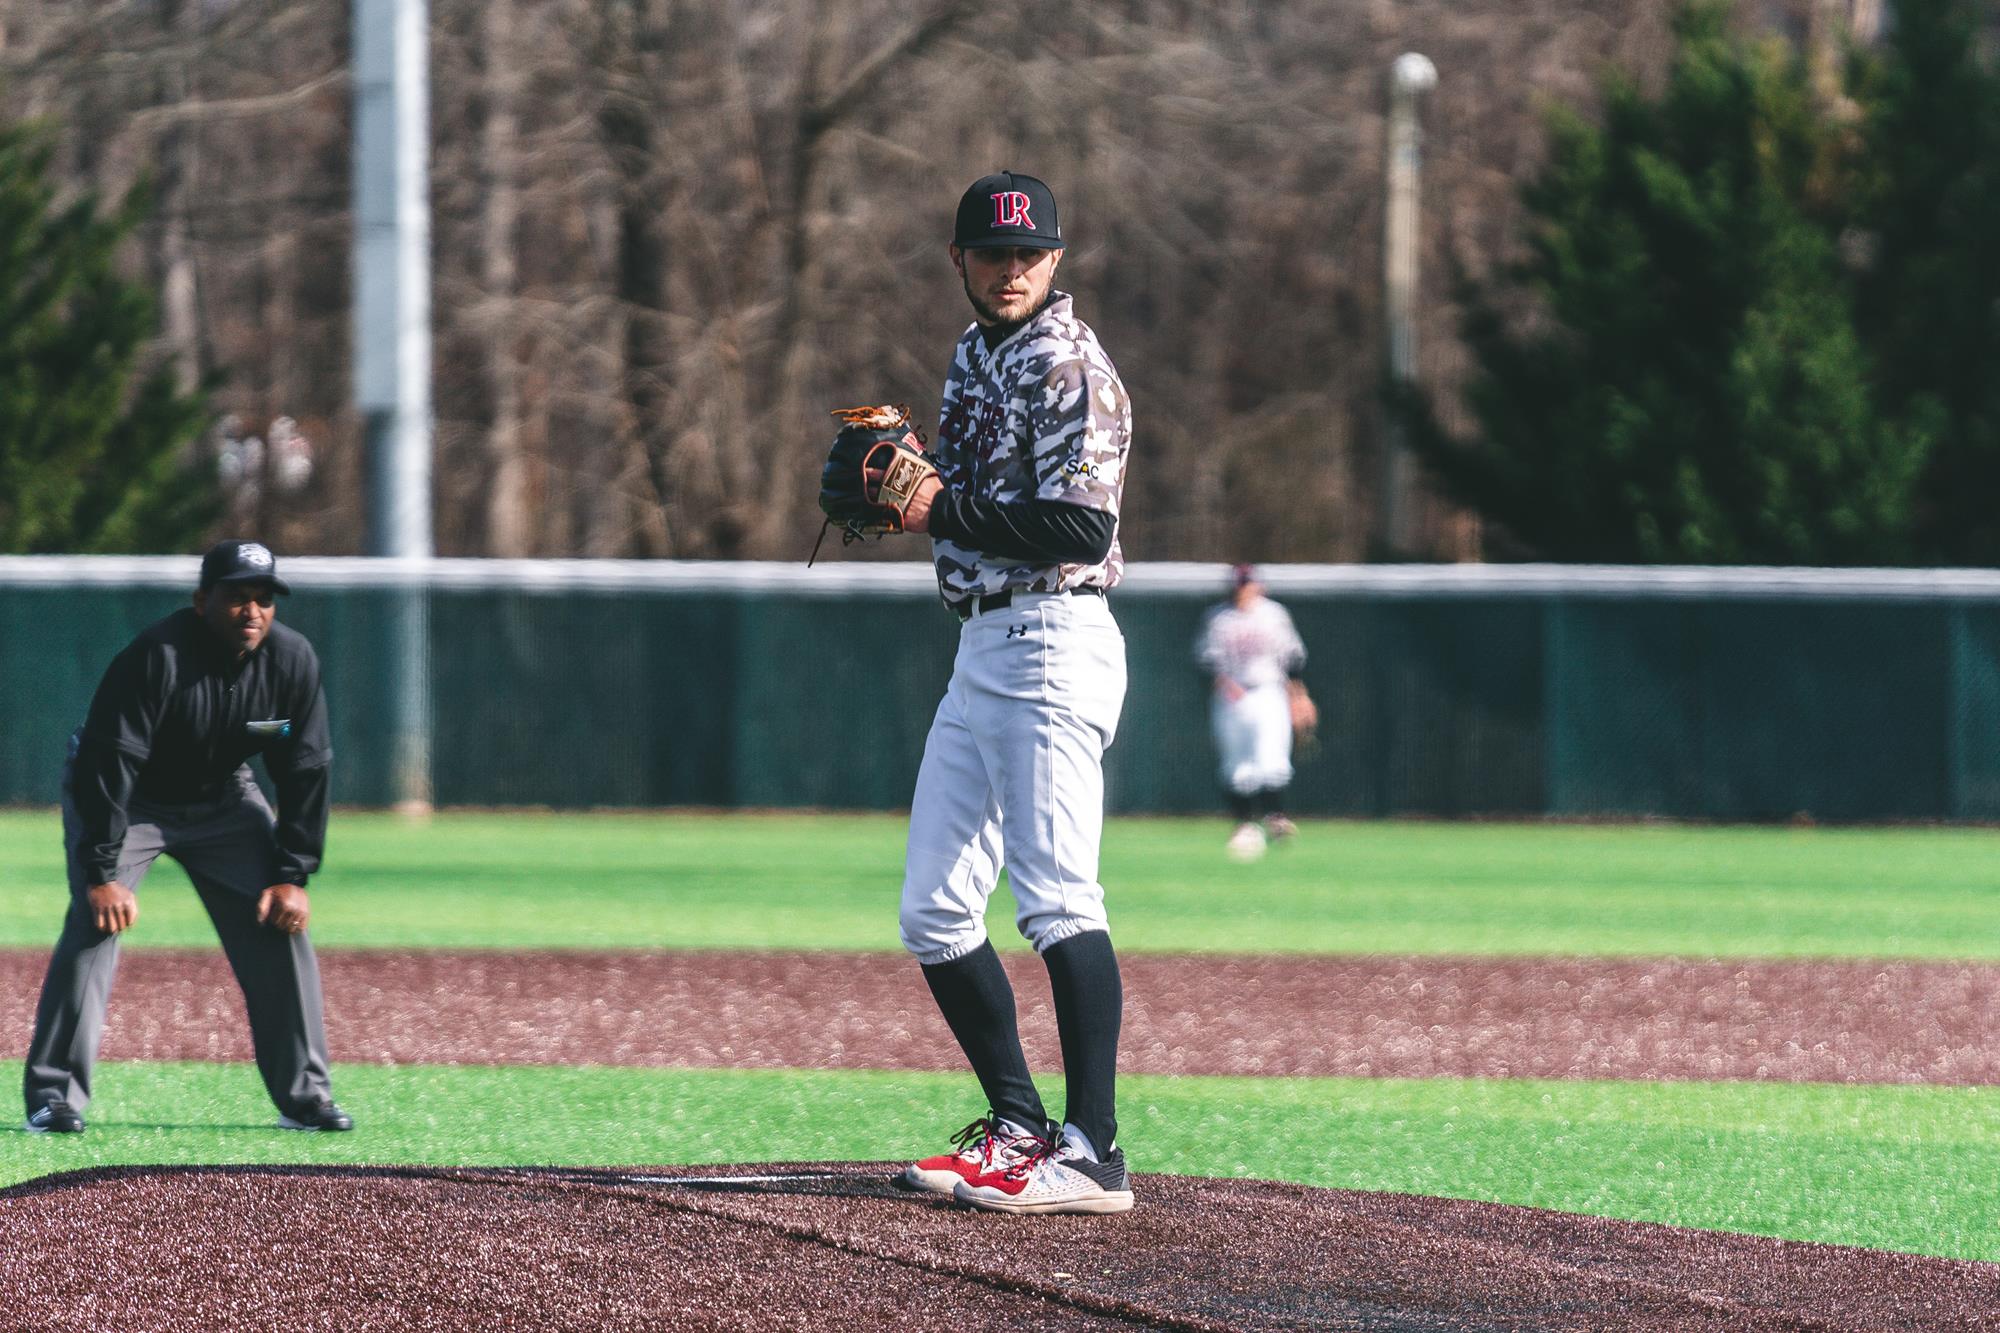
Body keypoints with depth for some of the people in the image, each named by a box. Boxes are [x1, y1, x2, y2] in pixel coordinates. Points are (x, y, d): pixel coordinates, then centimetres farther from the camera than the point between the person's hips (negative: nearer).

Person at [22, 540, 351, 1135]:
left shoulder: (292, 660, -16)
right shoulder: (156, 657, -32)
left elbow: (304, 772, -8)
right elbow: (107, 763, -32)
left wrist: (292, 875, -12)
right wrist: (102, 872, -35)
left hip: (222, 800, 5)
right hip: (126, 797, -5)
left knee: (280, 920, -4)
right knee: (95, 922, -22)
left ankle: (303, 1096, 5)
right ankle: (53, 1096, -18)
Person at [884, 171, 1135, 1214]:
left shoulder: (1068, 366, -11)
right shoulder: (974, 356, 18)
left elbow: (1081, 527, -20)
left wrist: (943, 510, -15)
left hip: (1054, 645, -10)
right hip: (979, 649, 10)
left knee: (1057, 896, -18)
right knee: (934, 913, 11)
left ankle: (1092, 1156, -22)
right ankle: (1021, 1129, 18)